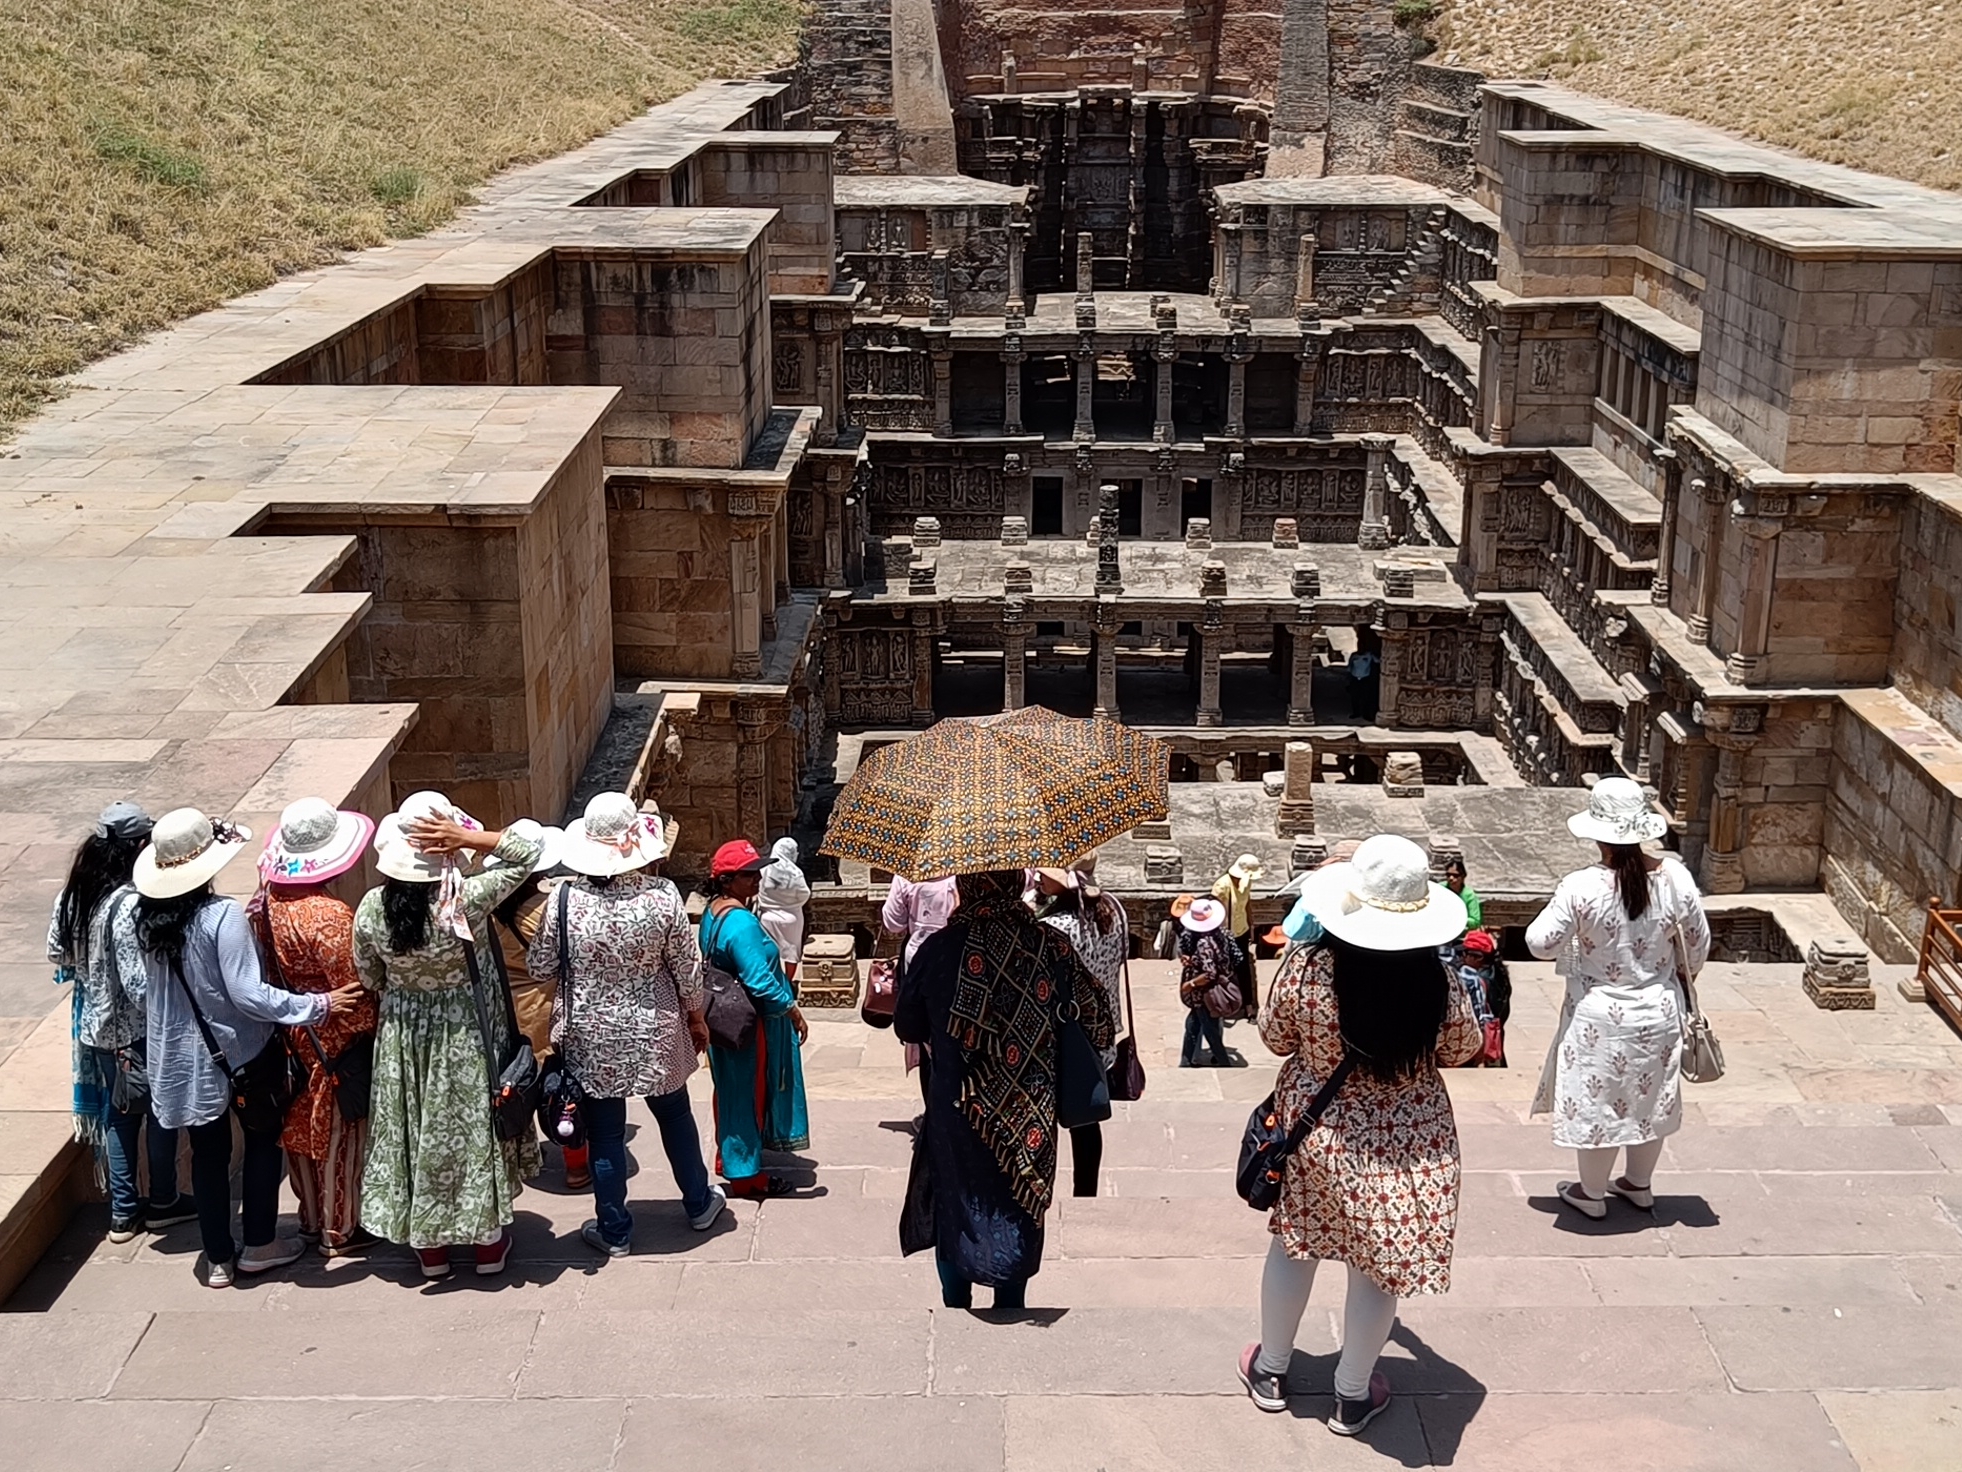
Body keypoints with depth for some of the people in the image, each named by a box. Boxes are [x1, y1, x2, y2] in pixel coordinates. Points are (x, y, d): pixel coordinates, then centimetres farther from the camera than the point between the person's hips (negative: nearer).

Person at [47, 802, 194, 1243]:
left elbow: (56, 952, 9)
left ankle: (123, 1212, 27)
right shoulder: (130, 905, -27)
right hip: (136, 1031, -7)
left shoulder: (72, 894, -4)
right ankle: (163, 1202, 28)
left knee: (117, 1114, 18)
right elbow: (139, 985, -28)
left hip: (95, 1025, 7)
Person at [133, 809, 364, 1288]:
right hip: (240, 1051, -5)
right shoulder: (223, 916, -24)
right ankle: (259, 1245, 23)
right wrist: (318, 1006, -21)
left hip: (182, 1054, 5)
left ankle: (218, 1258, 23)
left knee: (208, 1151, 15)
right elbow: (248, 995, -27)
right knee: (263, 1139, 16)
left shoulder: (147, 918, -5)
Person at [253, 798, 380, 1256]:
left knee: (301, 1128, 20)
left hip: (290, 1036, 7)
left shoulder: (267, 901, -6)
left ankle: (311, 1218, 35)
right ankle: (341, 1230, 22)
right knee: (340, 1135, 9)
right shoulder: (330, 916, -28)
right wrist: (370, 1029, -6)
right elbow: (352, 989, -23)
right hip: (333, 1042, -7)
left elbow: (268, 969, 5)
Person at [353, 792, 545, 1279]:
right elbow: (530, 843, -22)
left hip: (403, 1039, 2)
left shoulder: (371, 908, -18)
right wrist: (468, 838, -29)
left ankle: (429, 1247, 32)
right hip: (467, 1036, -2)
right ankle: (489, 1242, 30)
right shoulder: (467, 901, -28)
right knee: (474, 1125, 16)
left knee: (416, 1128, 18)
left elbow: (370, 979, -1)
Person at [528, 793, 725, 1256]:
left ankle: (613, 1230, 24)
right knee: (675, 1117, 21)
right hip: (654, 1033, 1)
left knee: (605, 1133, 13)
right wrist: (696, 1017, 9)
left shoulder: (565, 900, -16)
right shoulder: (662, 895, -17)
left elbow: (541, 968, -5)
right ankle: (698, 1204, 38)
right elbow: (687, 967, -8)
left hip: (591, 1039, -1)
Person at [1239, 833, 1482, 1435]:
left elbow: (1275, 1038, -4)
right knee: (1376, 1265, 16)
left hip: (1314, 1131, 1)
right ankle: (1353, 1395, 32)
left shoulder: (1308, 970, -22)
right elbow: (1461, 1050, -1)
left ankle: (1271, 1369, 40)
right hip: (1403, 1143, -1)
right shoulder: (1437, 986, -21)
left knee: (1294, 1243, 22)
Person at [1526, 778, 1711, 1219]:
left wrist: (1572, 931, 4)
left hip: (1600, 1018, -4)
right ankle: (1639, 1185, 41)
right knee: (1650, 1098, 23)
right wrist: (1683, 977, 19)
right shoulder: (1674, 877, -14)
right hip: (1659, 1012, 4)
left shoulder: (1581, 887, -25)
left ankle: (1592, 1193, 31)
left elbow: (1540, 943, -17)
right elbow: (1698, 943, -1)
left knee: (1598, 1102, 14)